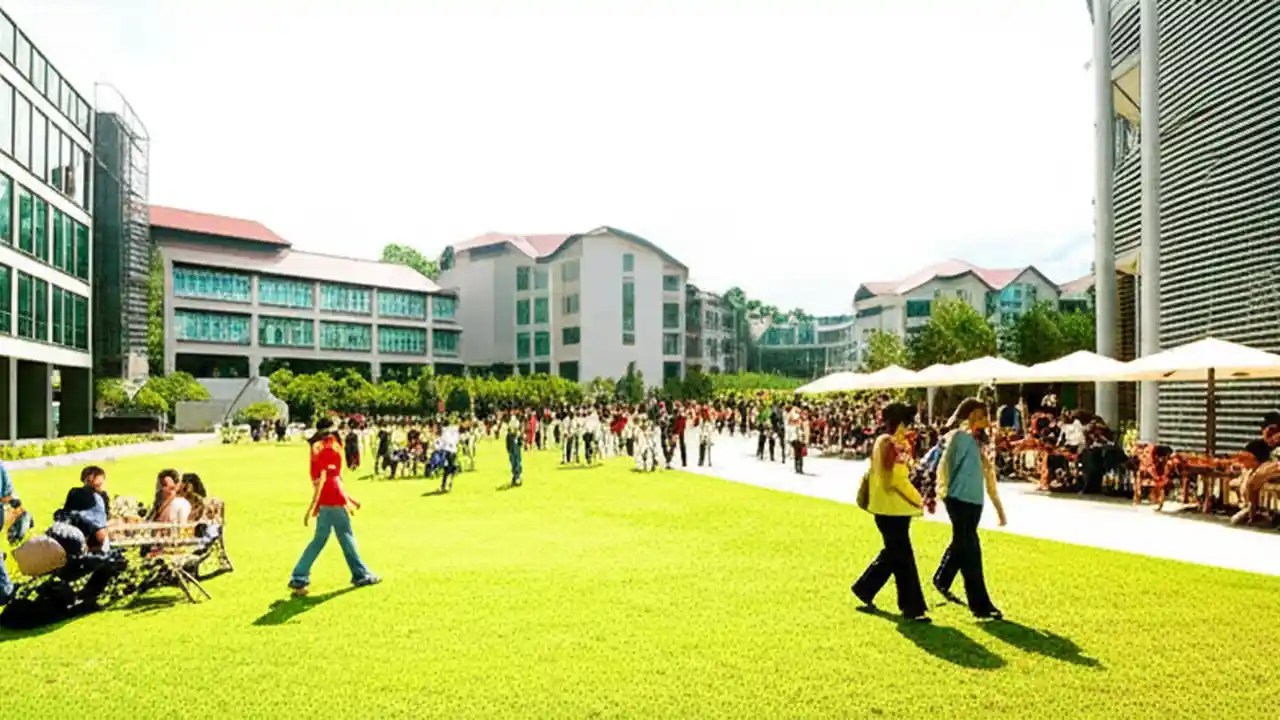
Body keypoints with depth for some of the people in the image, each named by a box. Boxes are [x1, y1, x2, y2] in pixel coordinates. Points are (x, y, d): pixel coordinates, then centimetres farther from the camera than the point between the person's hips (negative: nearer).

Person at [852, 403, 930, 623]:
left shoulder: (881, 442, 11)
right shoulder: (890, 444, -18)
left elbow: (872, 473, 18)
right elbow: (898, 480, -22)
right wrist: (918, 500, -11)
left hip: (885, 507, 10)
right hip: (893, 508, -10)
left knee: (892, 553, 19)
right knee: (903, 558, -1)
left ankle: (865, 588, 28)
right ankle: (913, 608, 7)